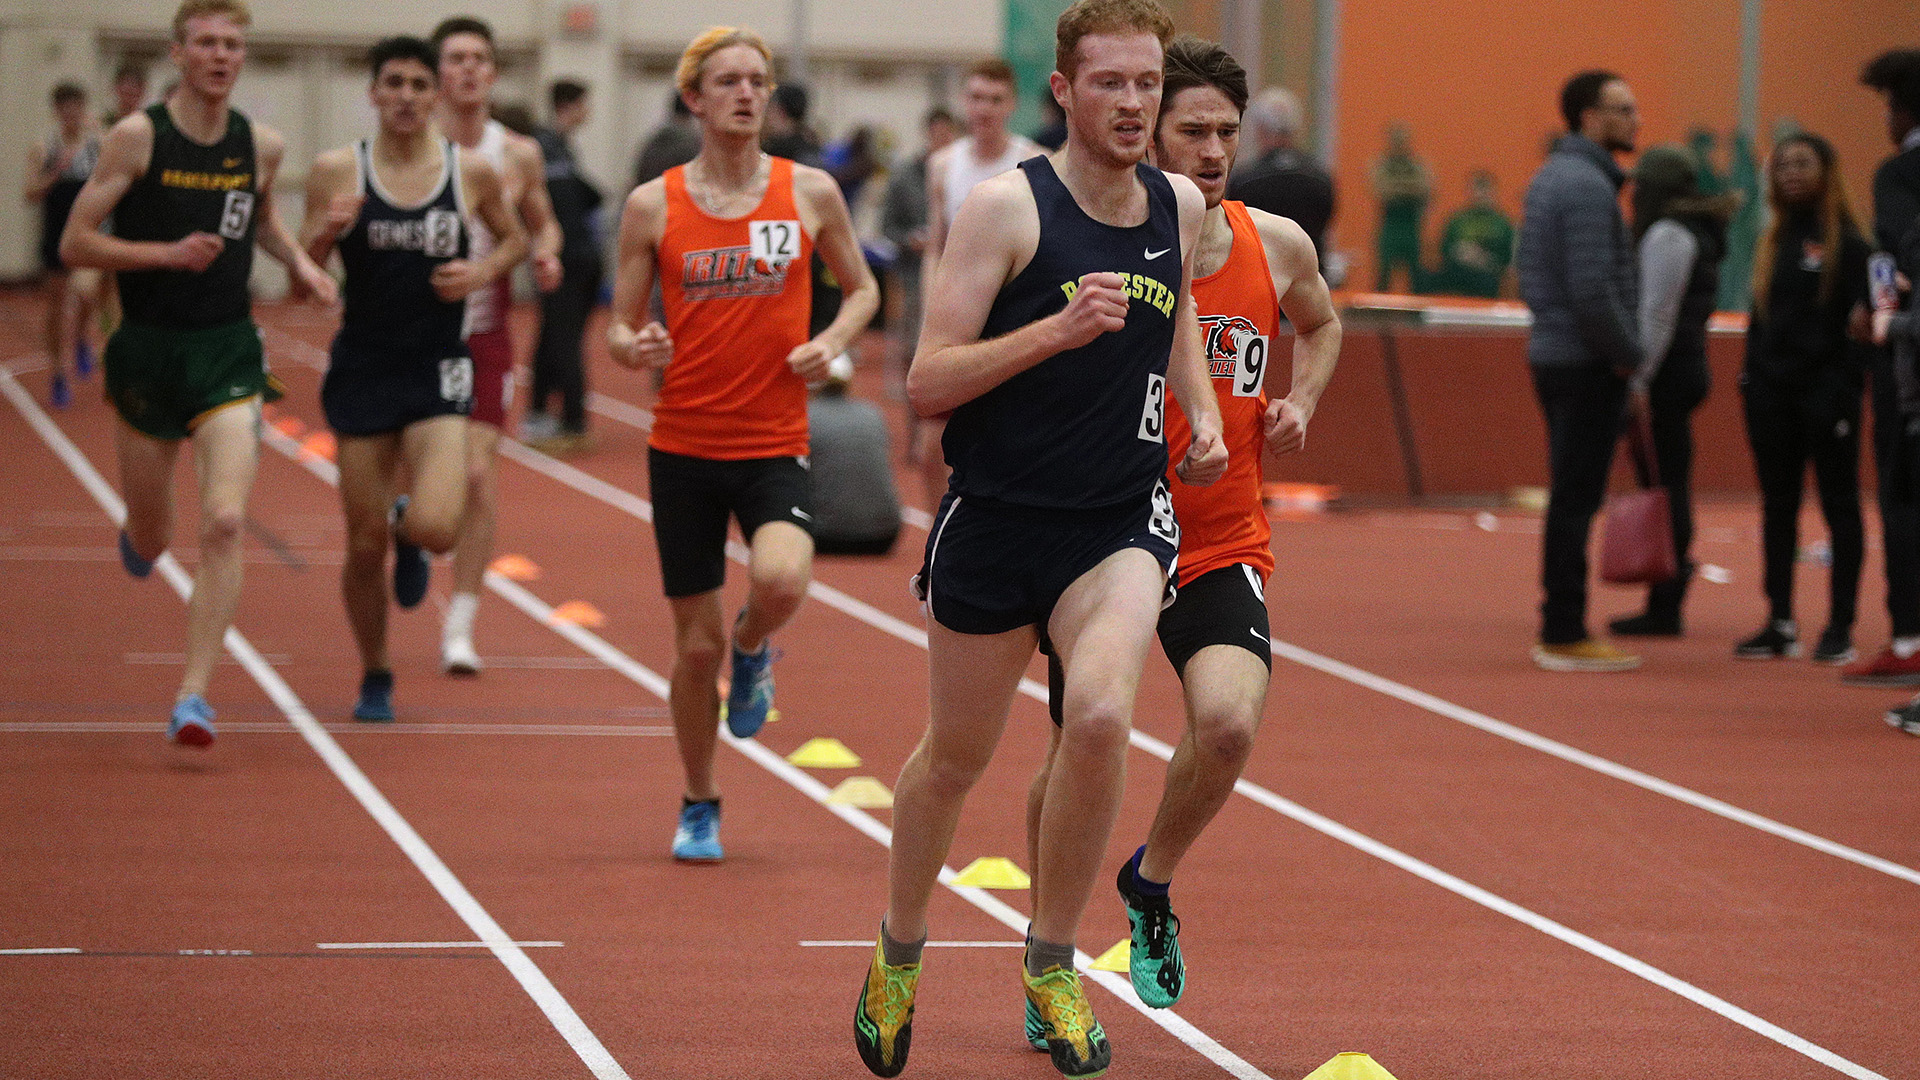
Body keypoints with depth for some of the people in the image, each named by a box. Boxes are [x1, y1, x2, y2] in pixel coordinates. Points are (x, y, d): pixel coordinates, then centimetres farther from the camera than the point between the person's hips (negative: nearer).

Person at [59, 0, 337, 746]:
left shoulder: (262, 147, 2)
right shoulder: (137, 137, -9)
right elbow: (75, 243, -9)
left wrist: (299, 262, 7)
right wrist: (167, 253, -19)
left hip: (228, 352, 1)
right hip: (148, 350, -1)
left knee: (224, 523, -17)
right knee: (151, 542, 12)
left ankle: (193, 697, -16)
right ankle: (138, 537, 53)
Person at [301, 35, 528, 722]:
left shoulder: (472, 172, -2)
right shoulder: (336, 172, -4)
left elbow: (514, 239, 15)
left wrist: (482, 272, -6)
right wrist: (325, 234, -19)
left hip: (439, 373, 0)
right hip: (362, 370, 0)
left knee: (434, 529, -20)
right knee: (364, 546, 4)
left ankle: (410, 532, 19)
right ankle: (374, 678, 27)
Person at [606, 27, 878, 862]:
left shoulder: (810, 192, 2)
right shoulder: (653, 205, 0)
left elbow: (861, 287, 15)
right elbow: (620, 326, 5)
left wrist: (832, 342, -5)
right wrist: (634, 348, -18)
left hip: (776, 446, 0)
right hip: (683, 447, 0)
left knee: (782, 579, -30)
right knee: (697, 643, 4)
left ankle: (754, 650, 8)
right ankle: (699, 806, 25)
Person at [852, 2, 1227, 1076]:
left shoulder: (1181, 206, 4)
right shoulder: (1005, 206, -11)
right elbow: (927, 381, -14)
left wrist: (1204, 413, 10)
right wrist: (1058, 328, -25)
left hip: (1121, 522, 2)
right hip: (995, 517, -2)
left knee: (1101, 715, -24)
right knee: (957, 755, 12)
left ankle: (1053, 961, -4)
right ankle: (900, 954, 40)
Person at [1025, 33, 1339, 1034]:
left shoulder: (1278, 245, 1)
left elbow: (1319, 324, 24)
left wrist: (1299, 403, 7)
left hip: (1223, 544, 2)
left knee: (1229, 723, -22)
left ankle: (1150, 880, 9)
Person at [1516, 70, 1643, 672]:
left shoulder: (1549, 177, 15)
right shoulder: (1588, 185, -17)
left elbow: (1530, 274, 20)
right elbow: (1592, 288, -24)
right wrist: (1629, 353, -11)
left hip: (1552, 352, 10)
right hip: (1588, 366, -10)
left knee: (1570, 498, 14)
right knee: (1576, 501, -6)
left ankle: (1559, 628, 18)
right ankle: (1566, 637, -4)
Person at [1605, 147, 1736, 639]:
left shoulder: (1667, 235, -12)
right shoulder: (1699, 233, 18)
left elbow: (1658, 315, -18)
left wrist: (1639, 380, -19)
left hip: (1664, 375, -10)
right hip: (1687, 369, 10)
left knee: (1664, 486, -8)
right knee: (1669, 486, 13)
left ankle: (1664, 606, -7)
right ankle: (1665, 603, 17)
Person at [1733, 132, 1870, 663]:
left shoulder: (1845, 242, -6)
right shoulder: (1774, 241, 13)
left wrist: (1844, 390, -17)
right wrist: (1751, 377, 9)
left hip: (1824, 393, -6)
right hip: (1772, 392, 6)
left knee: (1839, 505, 1)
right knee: (1778, 508, 8)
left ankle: (1841, 627, 4)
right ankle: (1780, 623, 13)